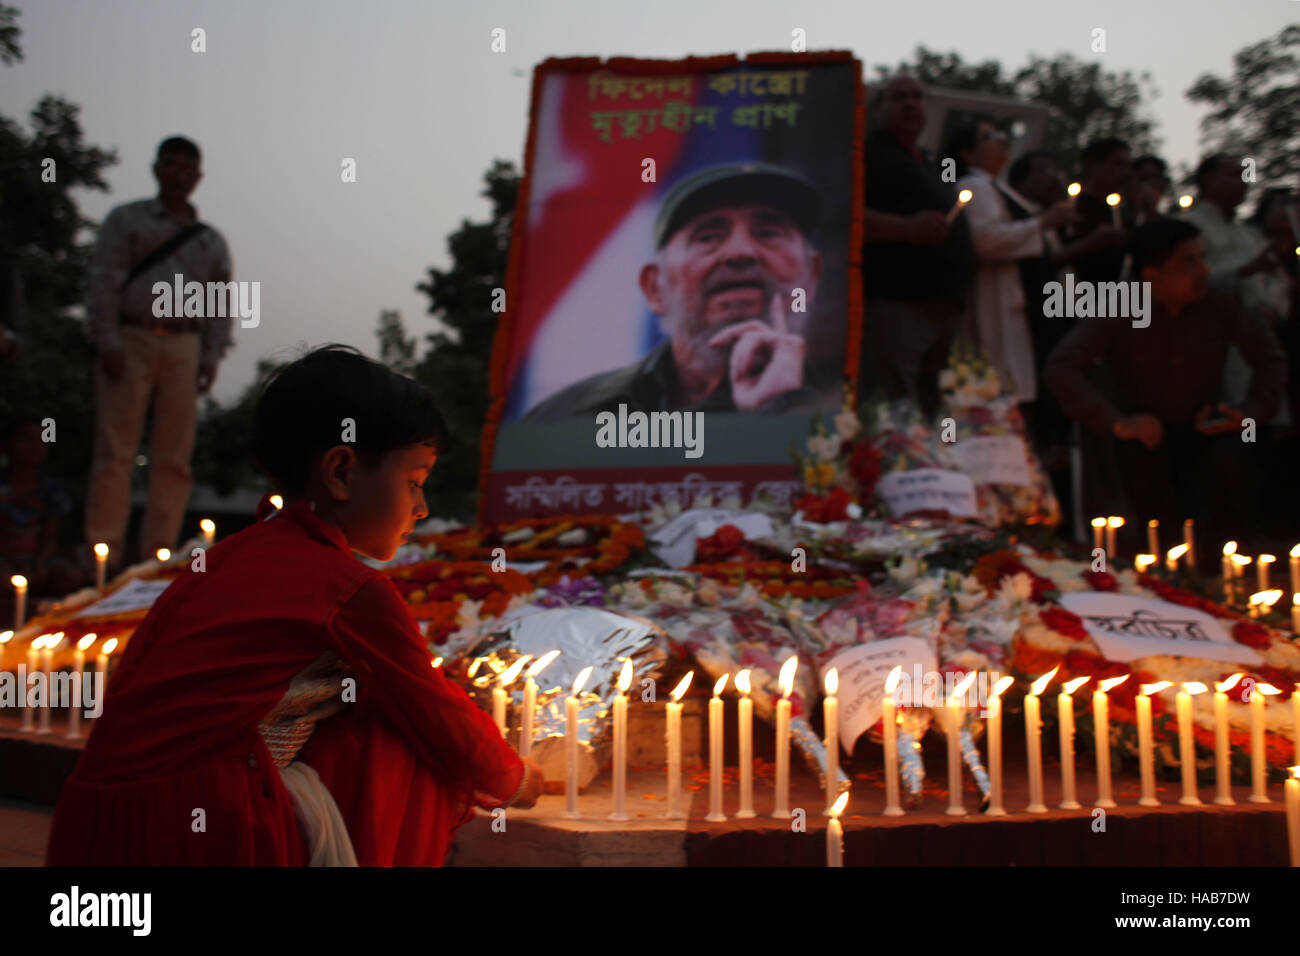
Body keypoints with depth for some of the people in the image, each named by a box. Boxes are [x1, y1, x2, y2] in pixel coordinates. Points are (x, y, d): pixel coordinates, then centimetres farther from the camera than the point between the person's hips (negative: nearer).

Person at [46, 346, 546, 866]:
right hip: (207, 837, -8)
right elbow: (442, 717, 3)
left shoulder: (232, 555, 15)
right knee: (411, 741, 4)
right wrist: (513, 780, 25)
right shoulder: (352, 590, -9)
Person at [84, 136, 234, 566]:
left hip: (183, 347, 3)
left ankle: (158, 550, 5)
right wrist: (108, 342, -9)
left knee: (174, 456, 0)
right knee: (116, 450, -6)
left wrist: (212, 356, 2)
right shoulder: (127, 220, 11)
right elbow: (103, 281, 2)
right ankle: (104, 550, -4)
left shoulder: (211, 240, 18)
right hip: (131, 341, -3)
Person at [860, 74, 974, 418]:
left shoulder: (932, 167, 28)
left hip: (945, 309, 9)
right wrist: (906, 228, -25)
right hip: (894, 303, -9)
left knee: (939, 413, 10)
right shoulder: (868, 154, 2)